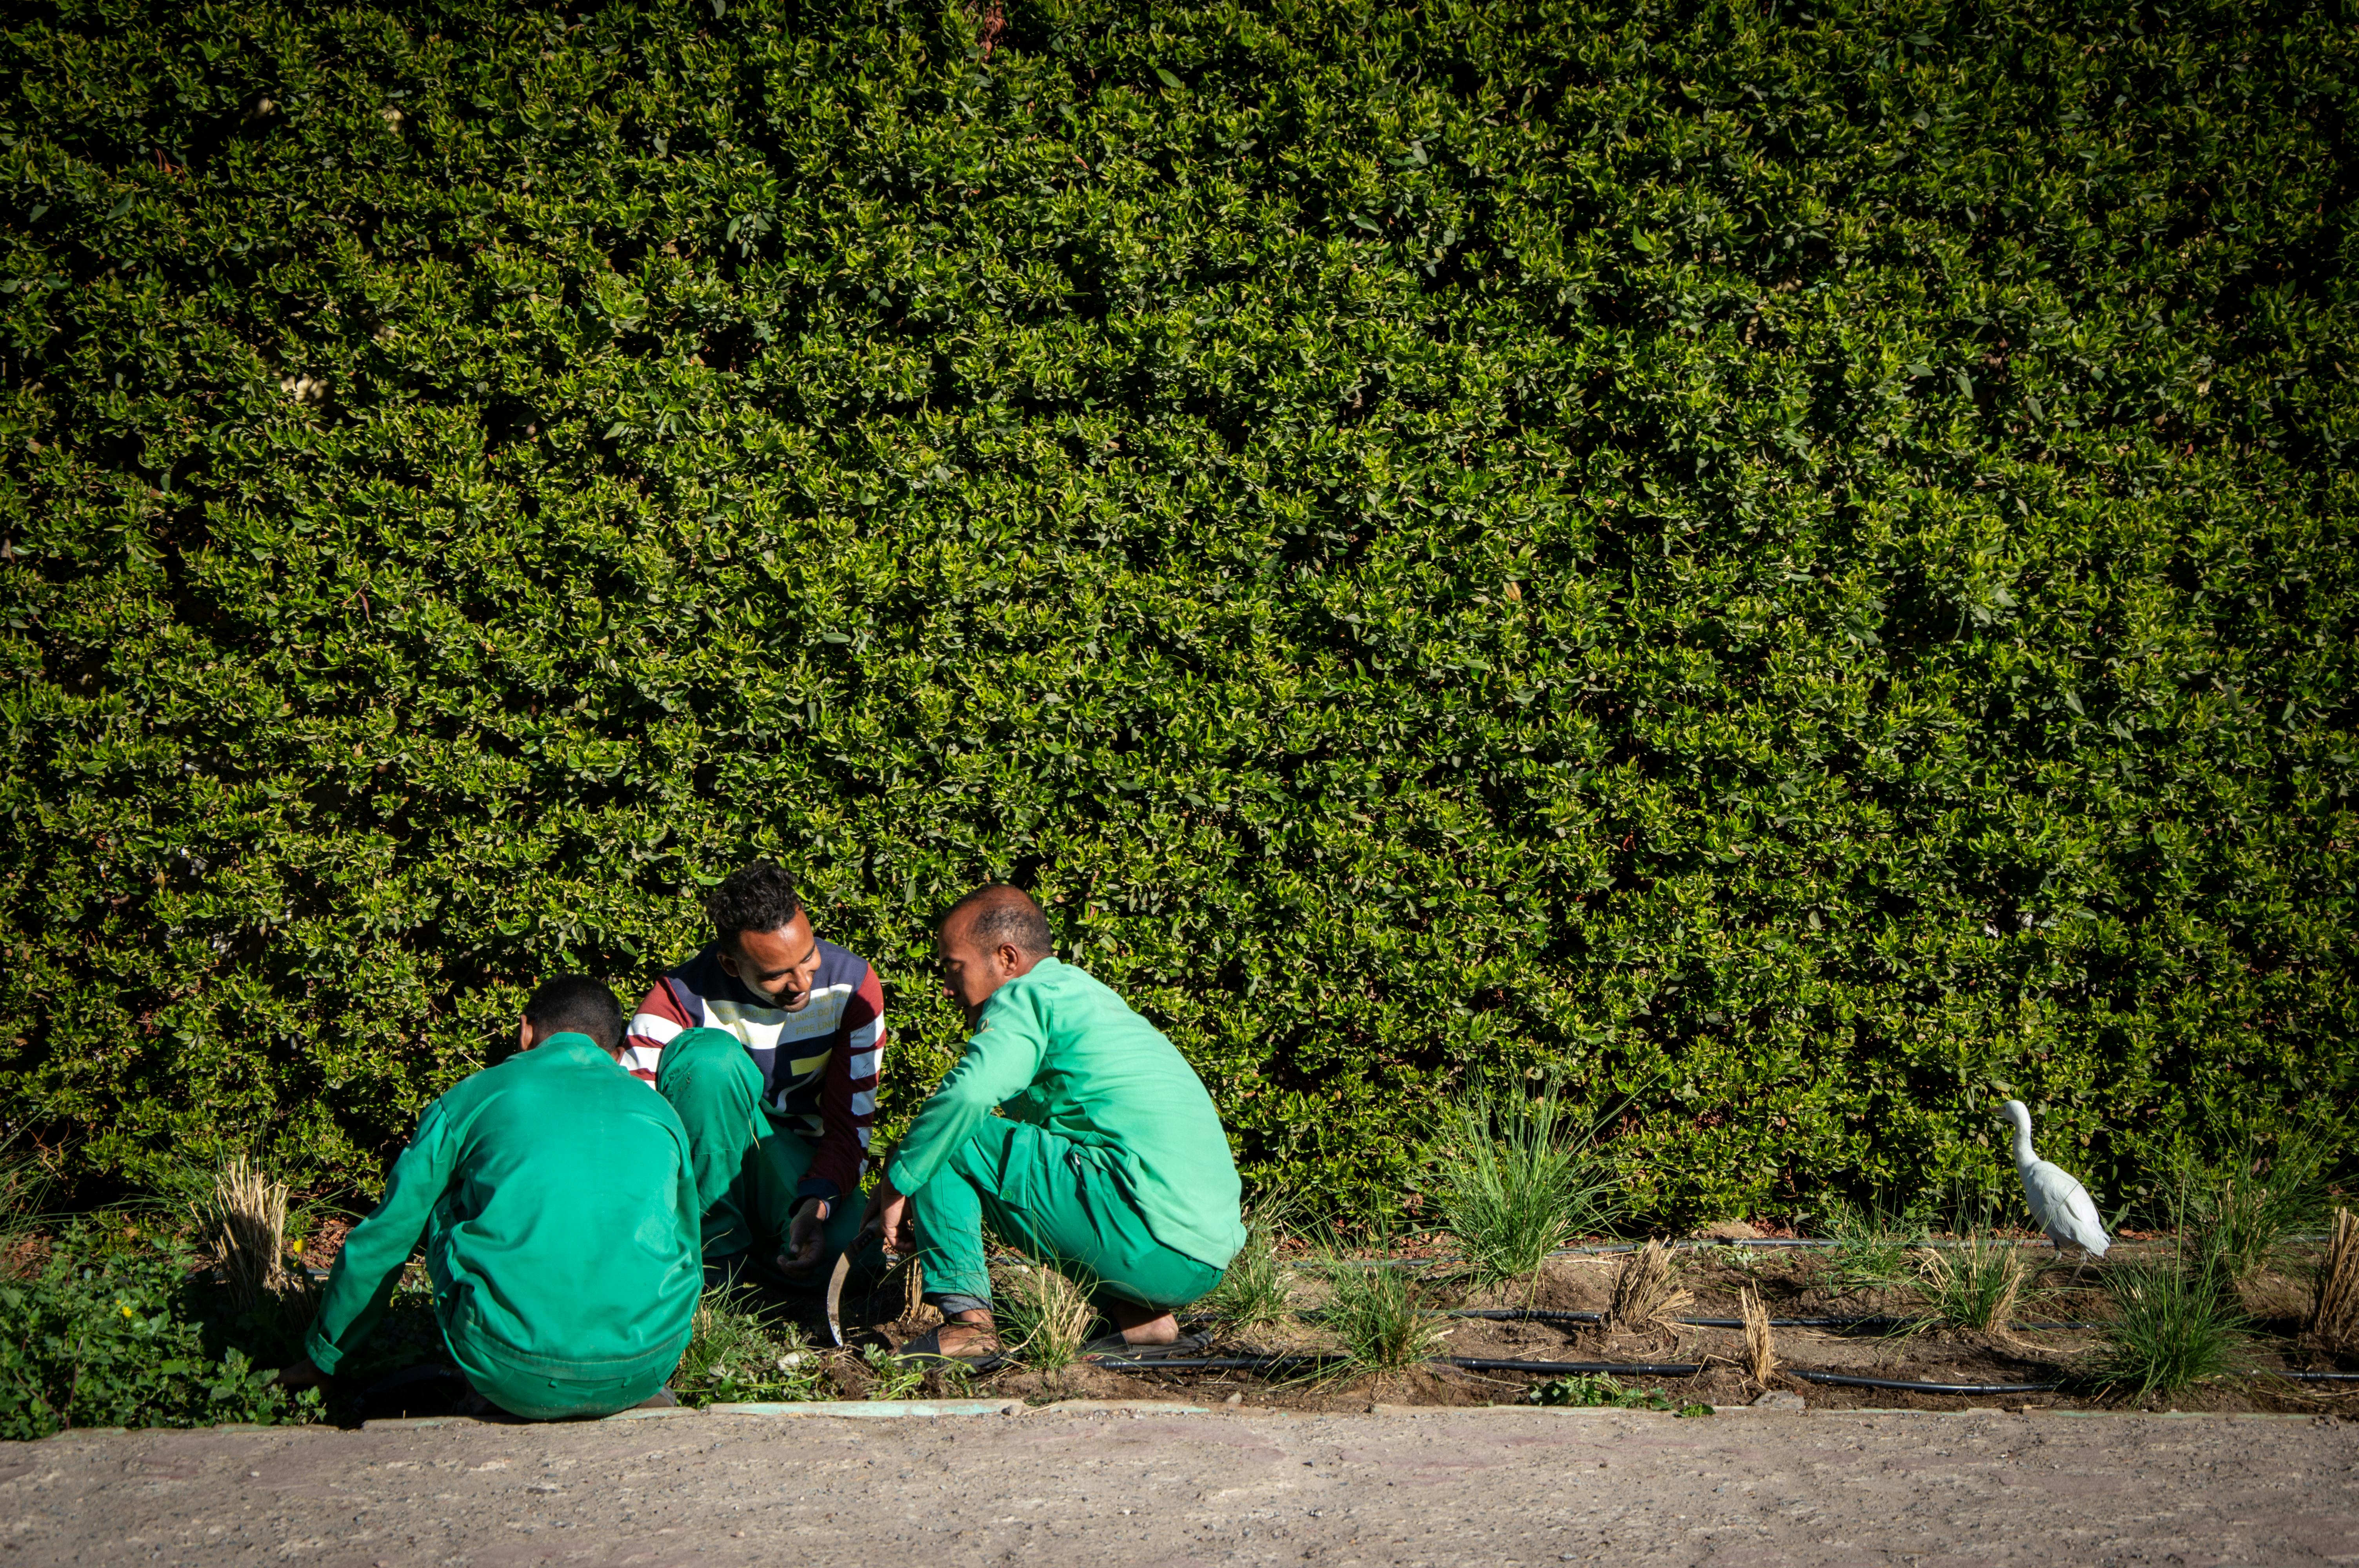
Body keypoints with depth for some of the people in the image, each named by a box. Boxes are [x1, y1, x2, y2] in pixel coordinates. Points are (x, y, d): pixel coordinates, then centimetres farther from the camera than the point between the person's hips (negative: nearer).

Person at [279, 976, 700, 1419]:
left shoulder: (474, 1097, 14)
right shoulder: (660, 1114, 20)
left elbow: (382, 1240, 22)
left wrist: (322, 1357, 37)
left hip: (514, 1379, -3)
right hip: (645, 1369, 3)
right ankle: (637, 1396, 21)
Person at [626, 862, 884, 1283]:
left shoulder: (853, 985, -11)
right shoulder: (681, 1001, -19)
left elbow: (850, 1125, -12)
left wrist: (817, 1204, -32)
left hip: (801, 1167, 2)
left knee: (841, 1242, -34)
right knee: (712, 1055, -32)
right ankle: (719, 1245, -22)